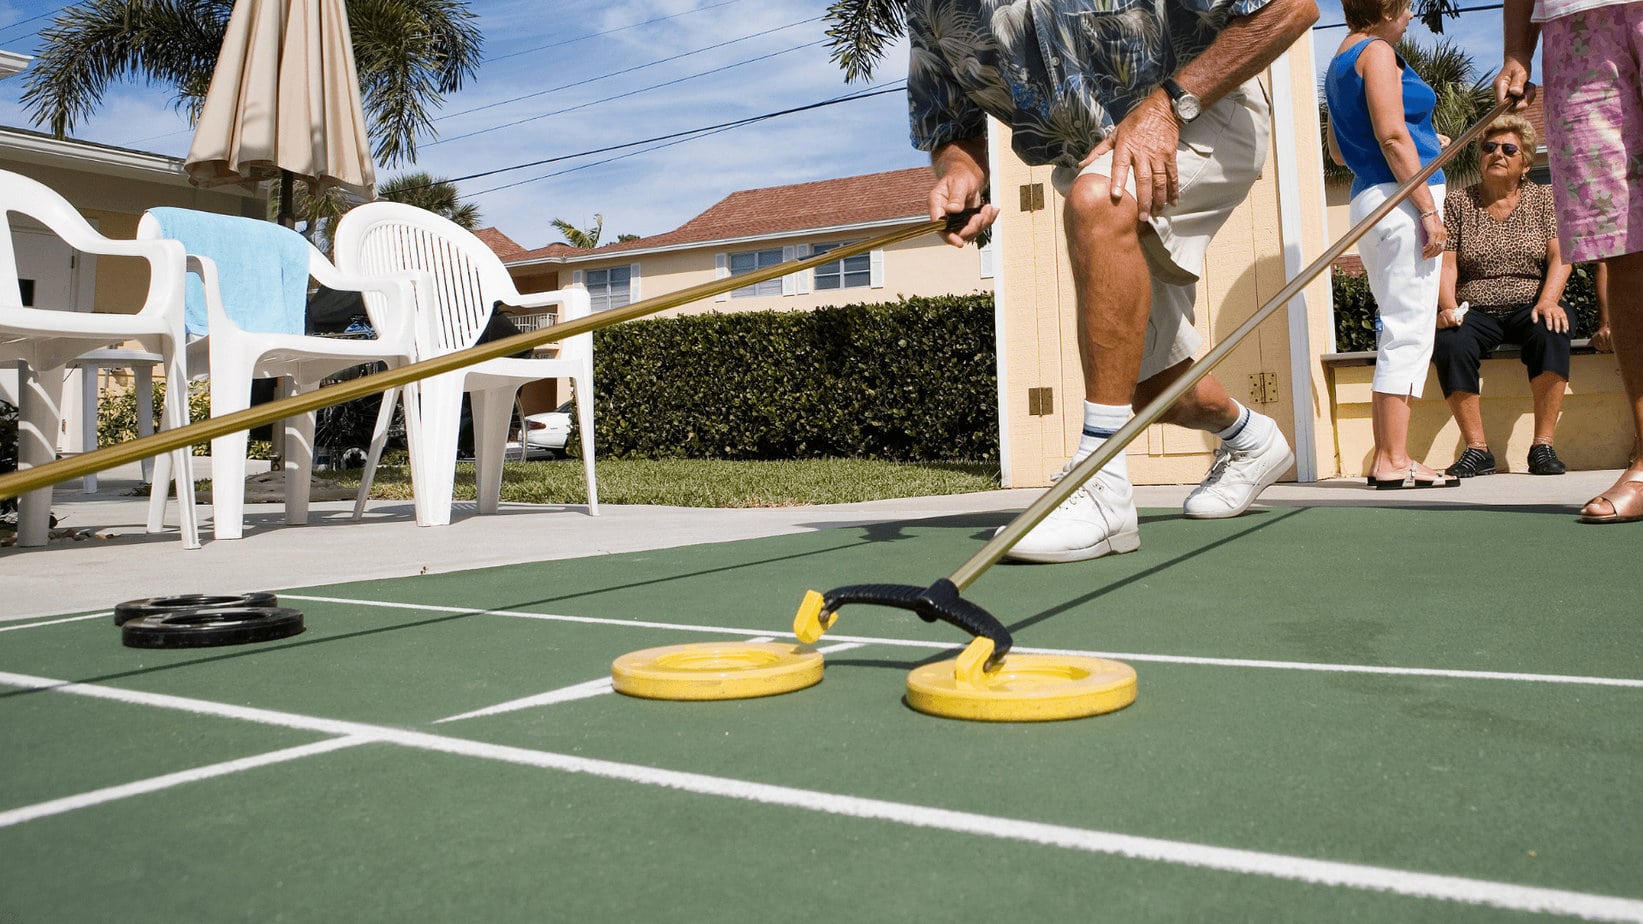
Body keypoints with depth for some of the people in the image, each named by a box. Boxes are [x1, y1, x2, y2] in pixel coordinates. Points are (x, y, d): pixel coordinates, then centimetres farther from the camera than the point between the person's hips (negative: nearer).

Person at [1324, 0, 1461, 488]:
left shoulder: (1339, 63, 22)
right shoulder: (1377, 52, -5)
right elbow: (1392, 135, -16)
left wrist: (1423, 145, 33)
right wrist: (1428, 209, -17)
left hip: (1367, 200, 10)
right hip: (1400, 197, -10)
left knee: (1396, 332, 11)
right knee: (1409, 332, -10)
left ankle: (1385, 456, 9)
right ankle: (1395, 461, -12)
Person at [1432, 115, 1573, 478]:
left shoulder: (1543, 199, 11)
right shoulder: (1457, 203, 10)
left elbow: (1559, 256, -1)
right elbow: (1446, 263, 0)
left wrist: (1548, 301, -20)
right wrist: (1449, 307, -18)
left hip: (1529, 307, 0)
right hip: (1475, 311, 0)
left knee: (1551, 333, -34)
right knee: (1450, 345, -33)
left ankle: (1543, 445, -30)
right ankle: (1477, 450, -27)